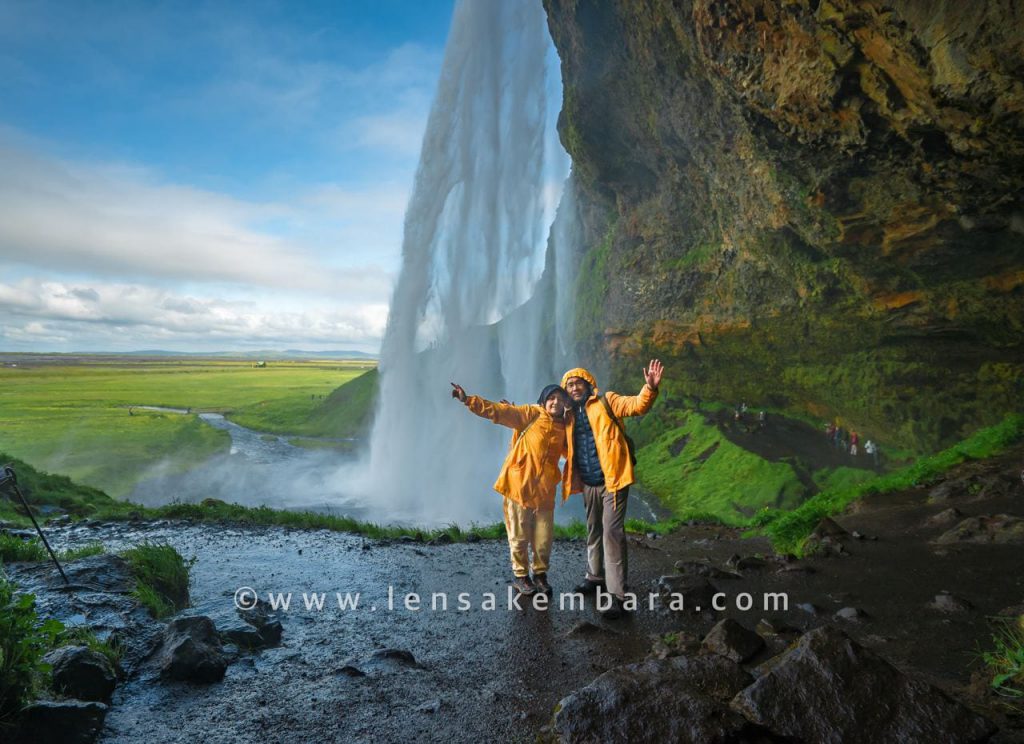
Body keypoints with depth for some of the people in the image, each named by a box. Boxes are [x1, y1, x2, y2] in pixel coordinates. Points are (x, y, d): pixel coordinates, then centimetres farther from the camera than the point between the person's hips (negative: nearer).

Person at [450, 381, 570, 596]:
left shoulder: (563, 428, 9)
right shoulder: (531, 414, -4)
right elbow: (499, 411, -12)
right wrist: (469, 400, -21)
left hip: (544, 490, 3)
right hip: (520, 484, -3)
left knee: (543, 538, 6)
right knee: (519, 536, 6)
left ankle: (540, 574, 27)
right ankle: (520, 576, 23)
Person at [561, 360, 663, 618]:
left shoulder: (606, 402, -3)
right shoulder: (570, 416, 12)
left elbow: (637, 405, -17)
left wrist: (650, 388, -37)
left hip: (612, 479, -6)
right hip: (588, 483, 6)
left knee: (612, 533, -9)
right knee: (593, 531, 19)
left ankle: (617, 594, -5)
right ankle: (595, 577, 37)